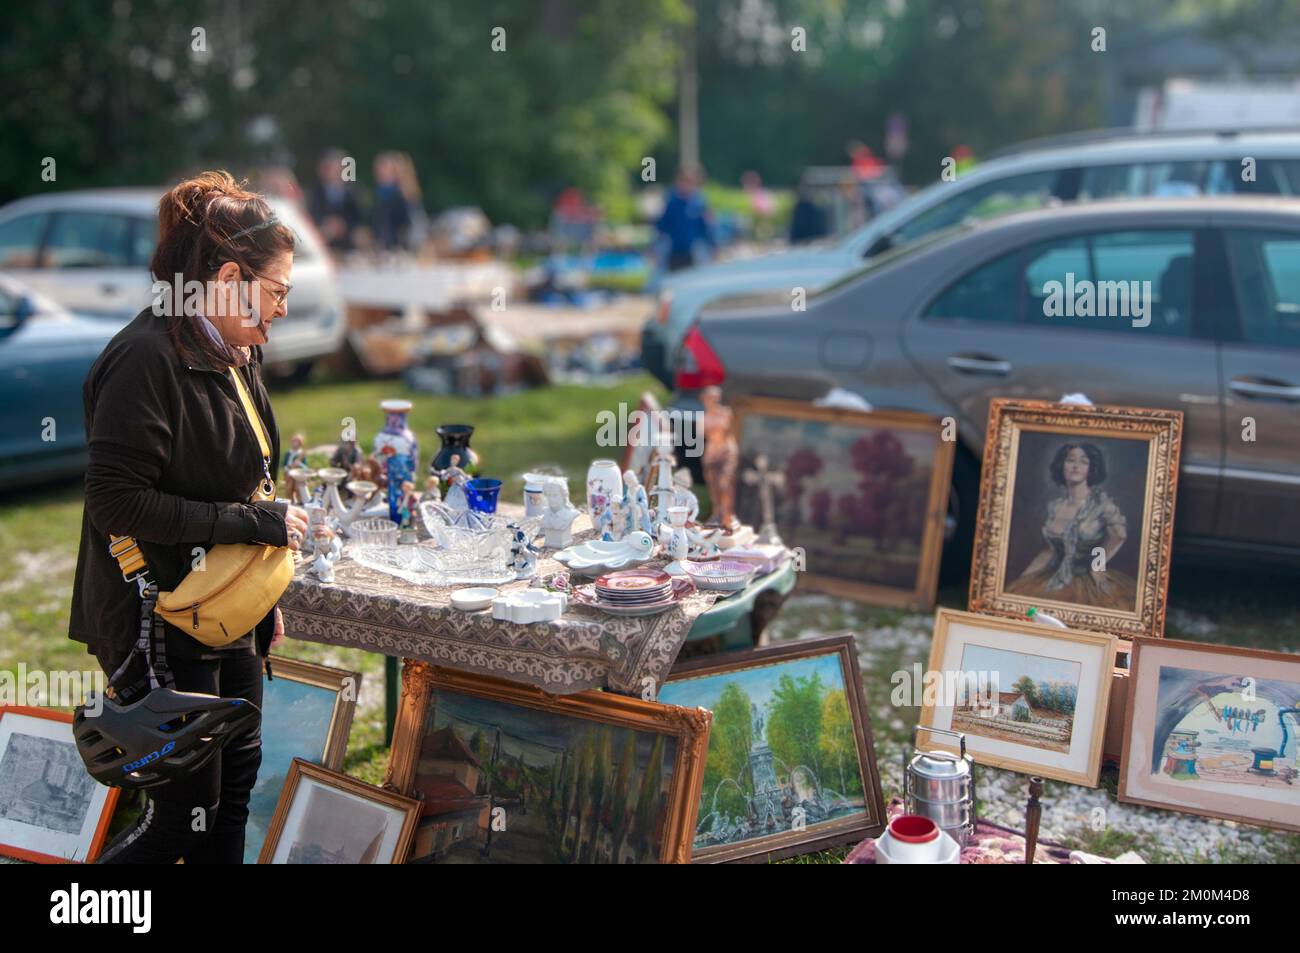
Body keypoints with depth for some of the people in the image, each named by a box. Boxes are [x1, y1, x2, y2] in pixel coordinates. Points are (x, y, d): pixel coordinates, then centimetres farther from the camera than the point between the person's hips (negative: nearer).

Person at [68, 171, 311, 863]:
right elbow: (116, 500, -25)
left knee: (234, 786, 16)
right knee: (184, 816, 0)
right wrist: (258, 522, -22)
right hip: (162, 625, -9)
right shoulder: (146, 358, -20)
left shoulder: (234, 356, 10)